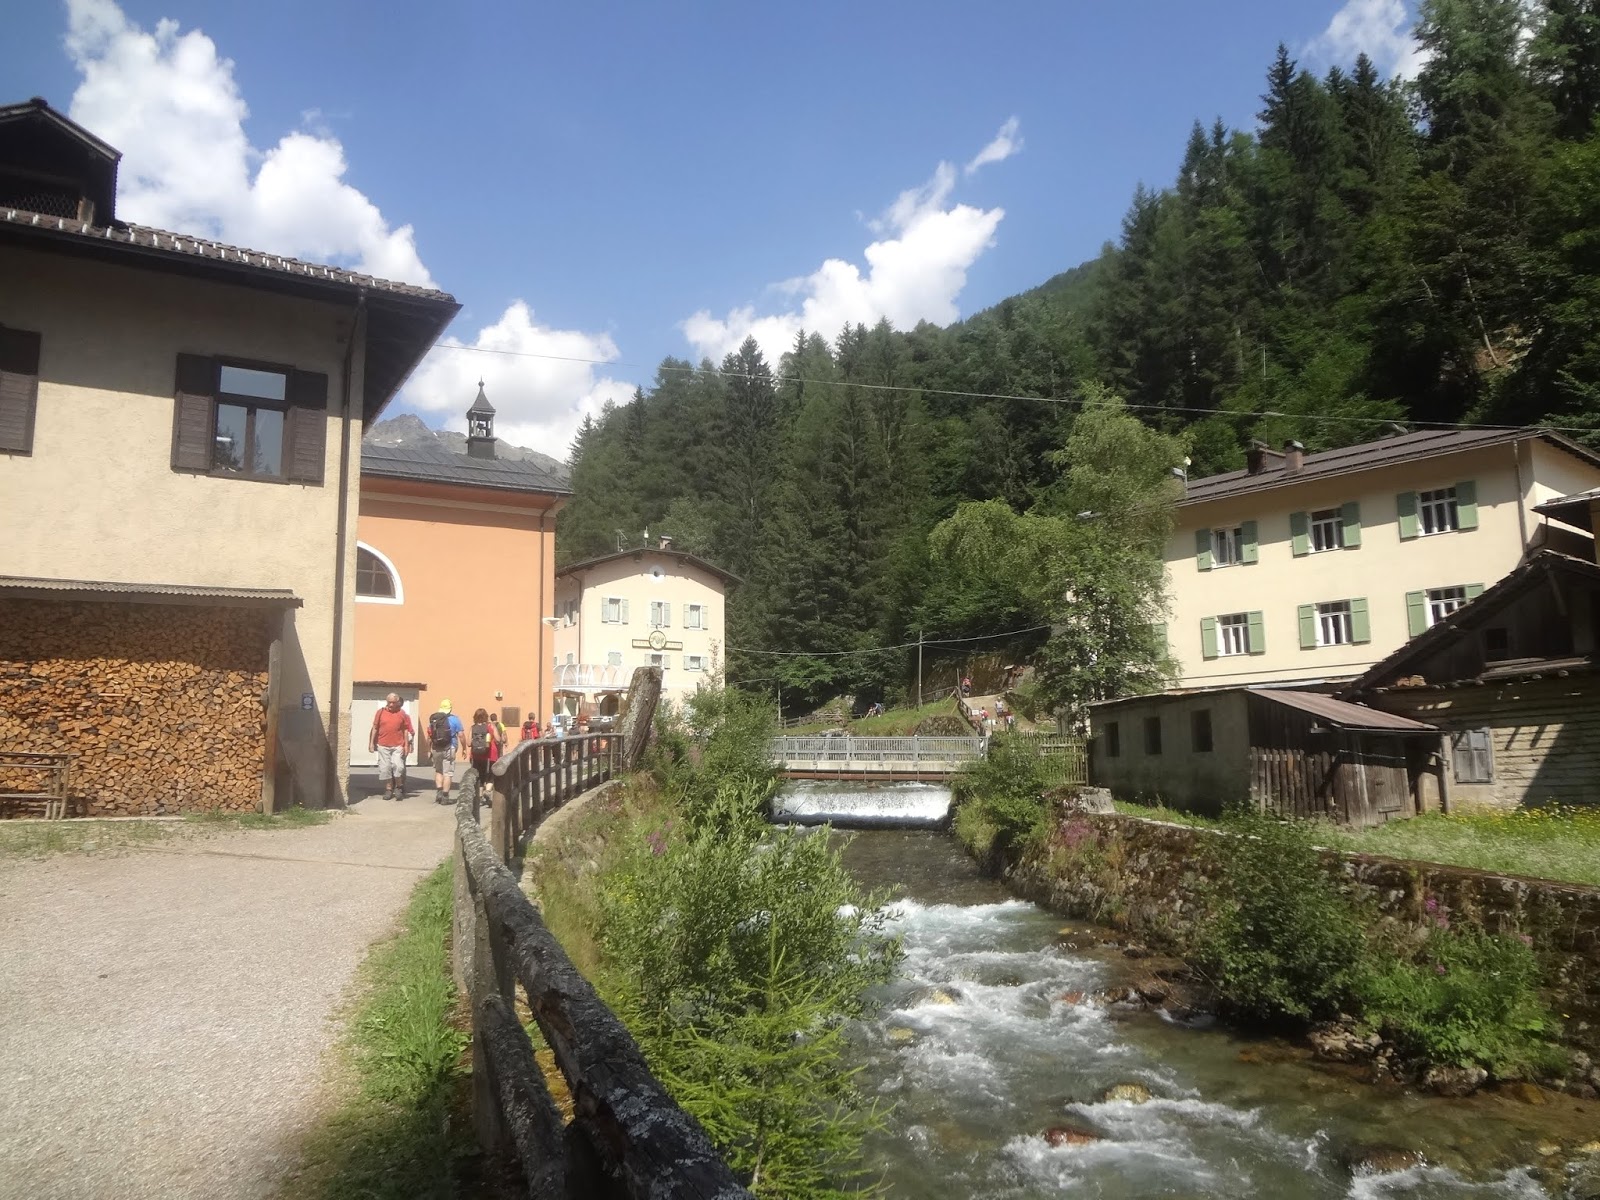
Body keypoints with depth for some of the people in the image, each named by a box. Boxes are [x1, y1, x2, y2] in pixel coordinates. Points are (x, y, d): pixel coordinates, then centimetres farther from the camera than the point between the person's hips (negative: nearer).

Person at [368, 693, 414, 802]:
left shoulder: (402, 713, 4)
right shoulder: (380, 712, 5)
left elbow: (406, 730, 7)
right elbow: (375, 728, 9)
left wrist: (406, 745, 4)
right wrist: (371, 743, 5)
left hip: (398, 746, -1)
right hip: (383, 746, 1)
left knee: (398, 766, -11)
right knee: (385, 768, 3)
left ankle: (398, 787, 8)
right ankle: (388, 789, 15)